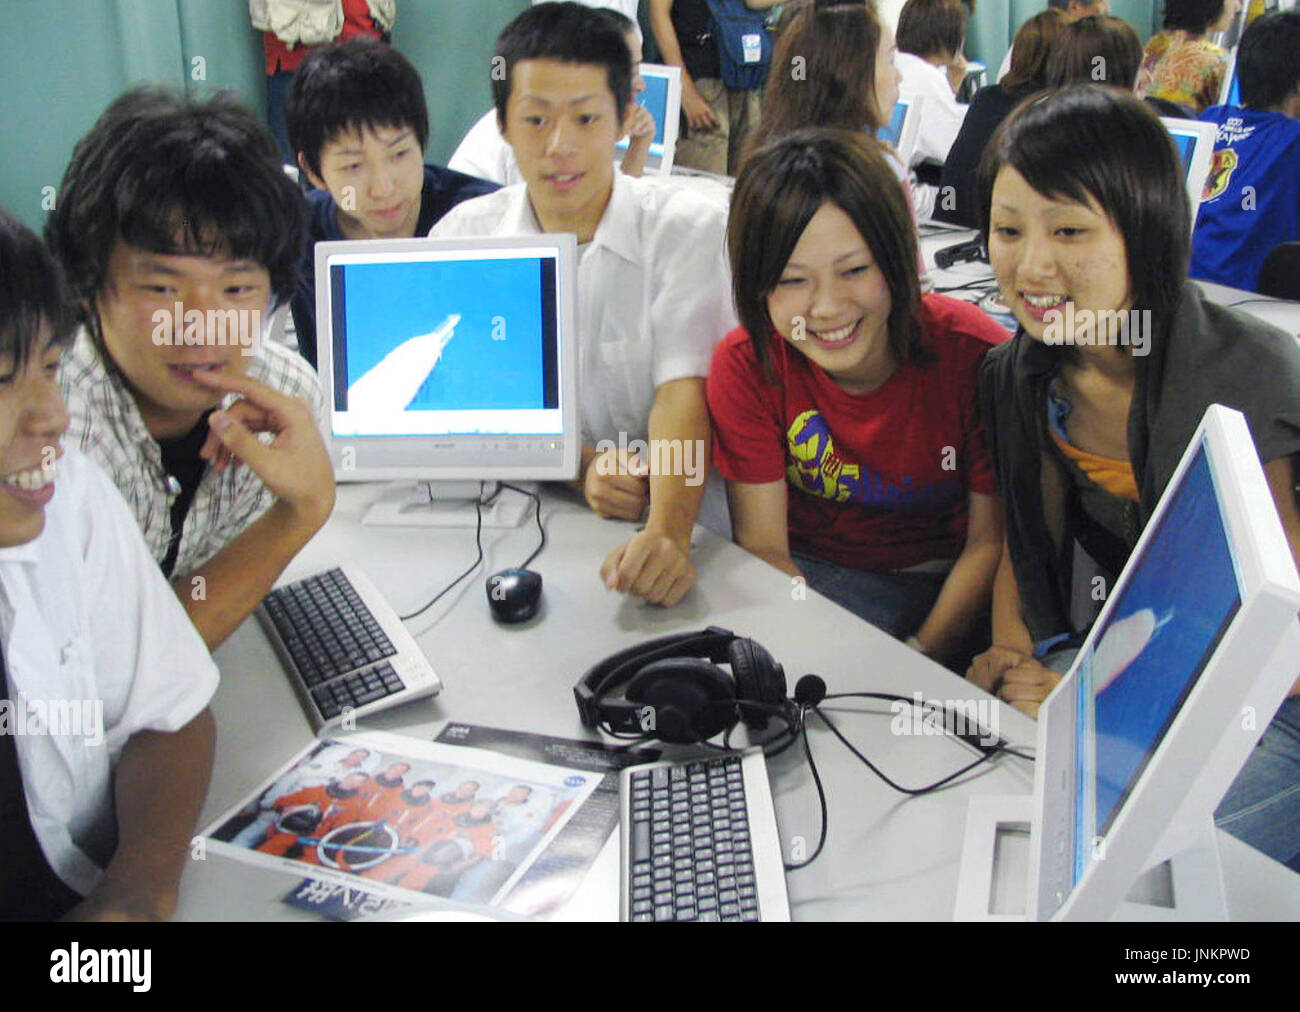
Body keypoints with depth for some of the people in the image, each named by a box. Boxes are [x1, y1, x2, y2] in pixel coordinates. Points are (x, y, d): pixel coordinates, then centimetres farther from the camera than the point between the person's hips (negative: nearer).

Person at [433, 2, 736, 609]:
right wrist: (580, 465, -19)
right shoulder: (462, 235, 3)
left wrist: (669, 531, -33)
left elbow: (685, 392, -16)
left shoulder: (688, 230, -4)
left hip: (667, 516, -1)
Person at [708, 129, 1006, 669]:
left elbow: (991, 539, -8)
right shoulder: (745, 366, -14)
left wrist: (920, 658, -21)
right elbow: (763, 547, -11)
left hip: (954, 583, 0)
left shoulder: (974, 354, -18)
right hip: (815, 576, 0)